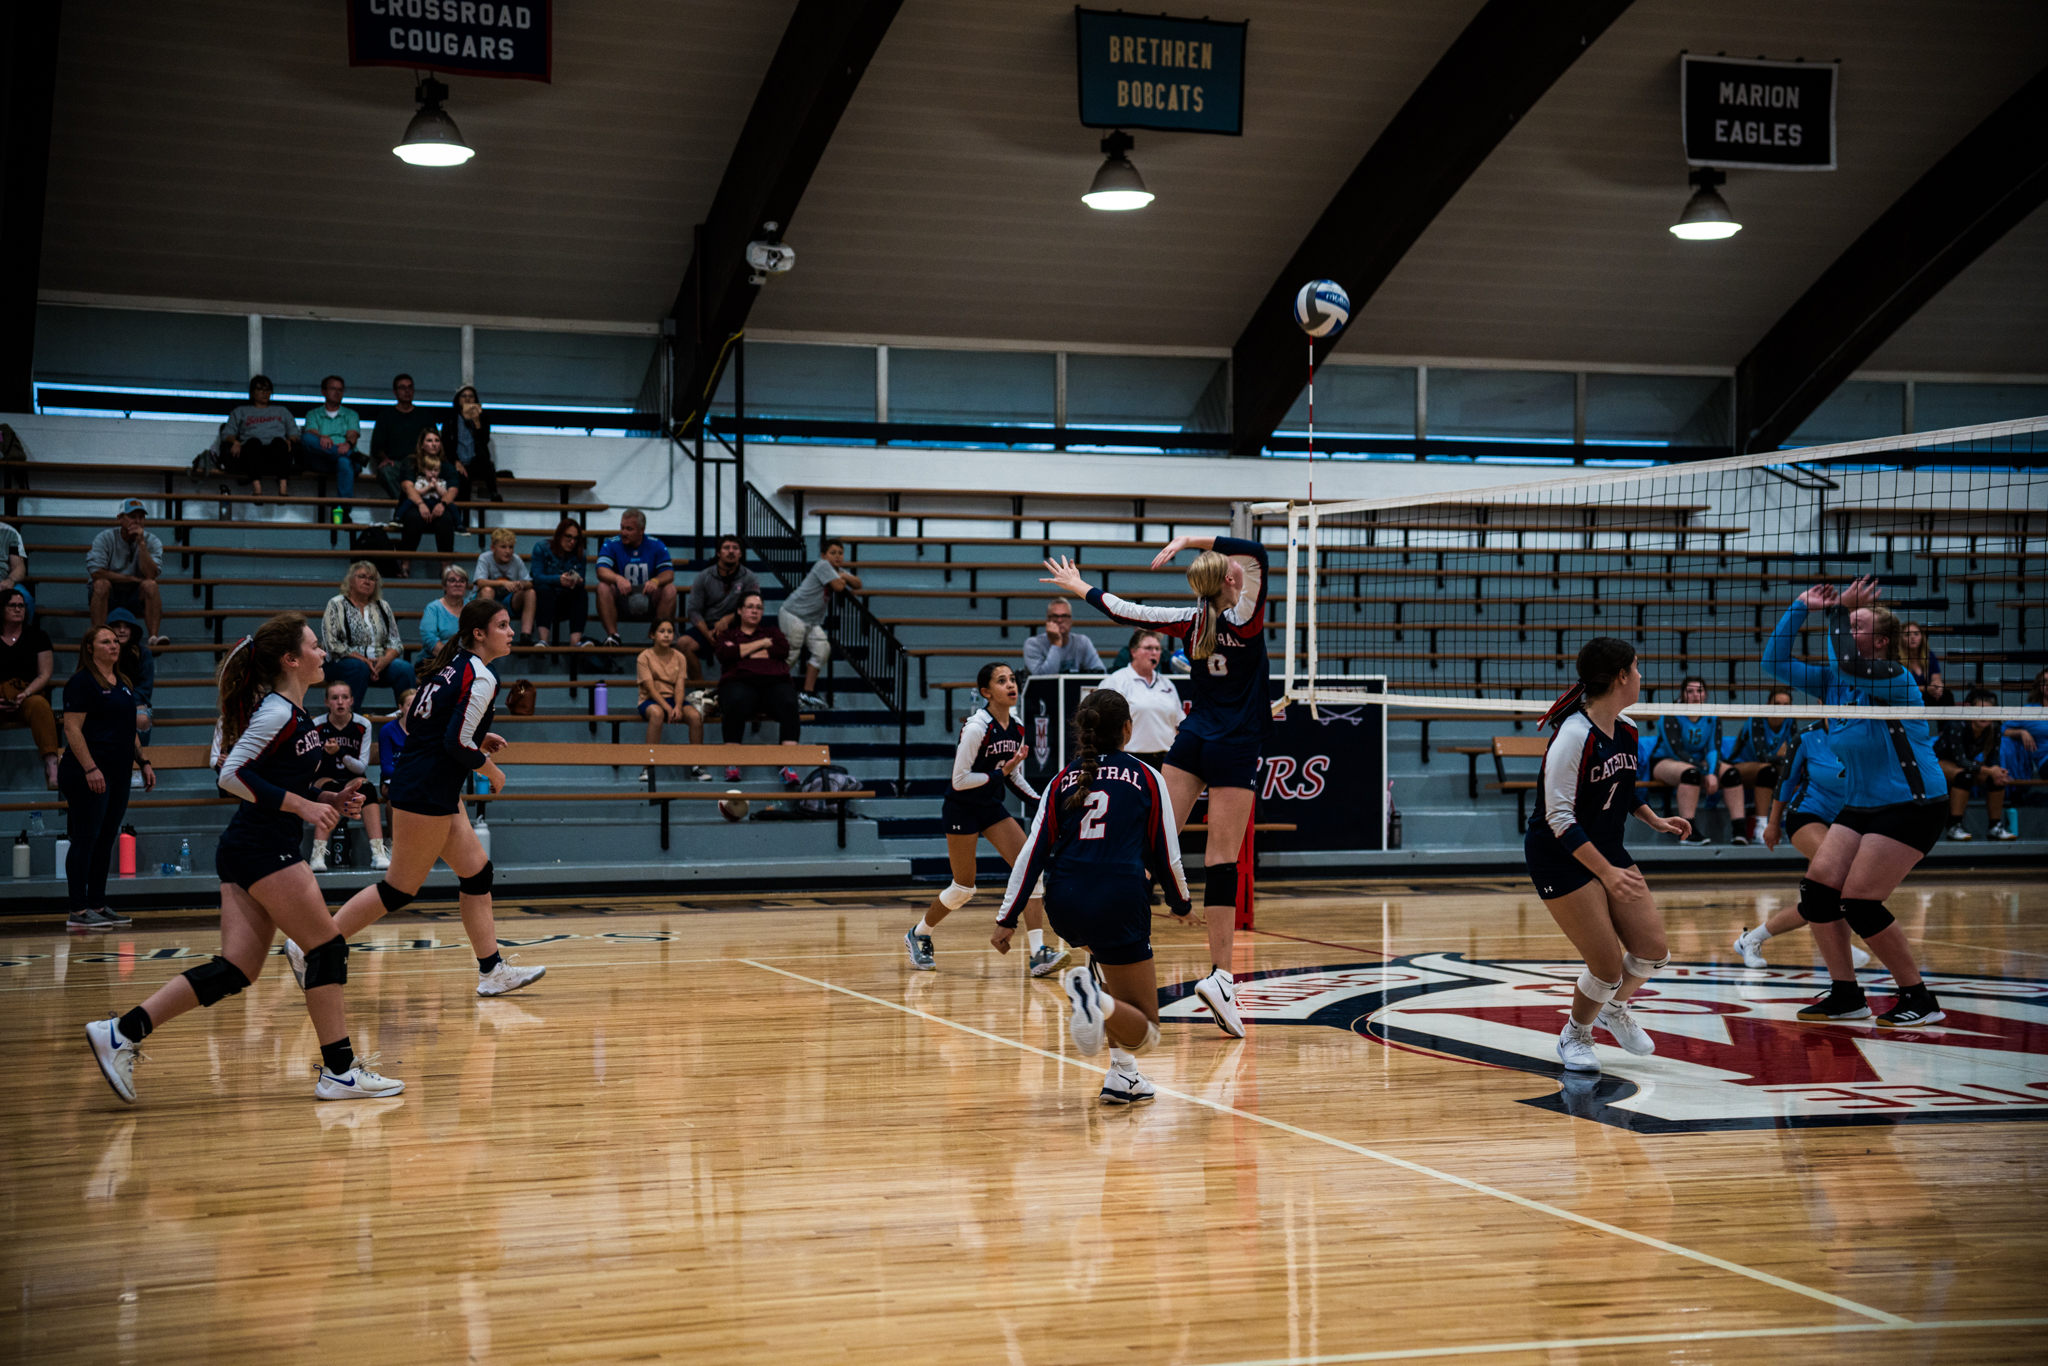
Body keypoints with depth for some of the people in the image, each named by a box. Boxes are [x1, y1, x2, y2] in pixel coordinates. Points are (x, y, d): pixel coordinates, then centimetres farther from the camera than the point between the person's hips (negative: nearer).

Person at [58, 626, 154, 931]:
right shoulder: (82, 683, -9)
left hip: (118, 775, 8)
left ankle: (98, 905, 16)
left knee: (105, 842, 10)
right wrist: (90, 768, -21)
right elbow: (72, 728, -15)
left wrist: (143, 762, 17)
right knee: (85, 841, -6)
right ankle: (79, 911, -4)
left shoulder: (124, 684, 17)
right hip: (88, 776, -8)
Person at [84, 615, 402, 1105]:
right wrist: (303, 805, -18)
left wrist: (326, 800, 12)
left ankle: (121, 1032, 1)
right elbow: (232, 776, -18)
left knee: (237, 968, 4)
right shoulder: (278, 711, -11)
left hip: (249, 850, 10)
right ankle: (340, 1071, 0)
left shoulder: (291, 713, 18)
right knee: (329, 946, -4)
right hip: (264, 849, -10)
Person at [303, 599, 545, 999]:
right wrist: (493, 773, -5)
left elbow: (413, 723, 16)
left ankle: (492, 971, 13)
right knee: (401, 889, -2)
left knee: (477, 872, 11)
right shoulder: (481, 678, -15)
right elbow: (458, 743, -22)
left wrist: (476, 737, 15)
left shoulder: (452, 665, 12)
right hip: (425, 793, -10)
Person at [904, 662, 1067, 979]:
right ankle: (917, 935, 28)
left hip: (992, 806, 7)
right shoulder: (976, 727, -20)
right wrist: (999, 773, -19)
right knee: (964, 888, 1)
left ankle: (1038, 954, -14)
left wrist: (1043, 804, 2)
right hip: (962, 808, -7)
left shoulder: (1017, 728, 2)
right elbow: (960, 779, -19)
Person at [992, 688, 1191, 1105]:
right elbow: (1166, 852, 9)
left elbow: (1033, 852, 9)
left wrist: (1007, 918, 10)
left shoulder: (1062, 781, 15)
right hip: (1118, 901, -4)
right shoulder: (1146, 777, 8)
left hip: (1064, 906, 4)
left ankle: (1123, 1072, 23)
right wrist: (1181, 902, 27)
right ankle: (1100, 1002, -33)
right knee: (1145, 1032, 3)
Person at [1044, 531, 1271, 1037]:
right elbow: (1257, 553, -14)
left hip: (1190, 740, 5)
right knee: (1222, 858, -6)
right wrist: (1191, 541, -13)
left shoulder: (1192, 621, 2)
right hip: (1235, 748, -5)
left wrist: (1080, 587, 27)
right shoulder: (1243, 620, -12)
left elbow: (1128, 611, 11)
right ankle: (1219, 973, -9)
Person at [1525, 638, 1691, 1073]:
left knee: (1653, 952, 0)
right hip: (1561, 859, -8)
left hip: (1608, 851, 8)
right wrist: (1607, 873, -29)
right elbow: (1559, 817, -26)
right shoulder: (1573, 736, -24)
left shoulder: (1626, 731, 1)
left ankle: (1615, 1009, 32)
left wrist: (1655, 820, 12)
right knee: (1609, 965, -10)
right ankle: (1575, 1034, 20)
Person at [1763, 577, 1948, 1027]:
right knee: (1818, 889, -3)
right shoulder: (1833, 681, 7)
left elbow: (1846, 662, -36)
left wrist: (1839, 609, -23)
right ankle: (1846, 996, 10)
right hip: (1860, 805, 8)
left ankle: (1920, 1001, 1)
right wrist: (1800, 608, -2)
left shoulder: (1894, 678, -16)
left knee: (1858, 903, -13)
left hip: (1912, 806, -8)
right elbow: (1775, 662, 5)